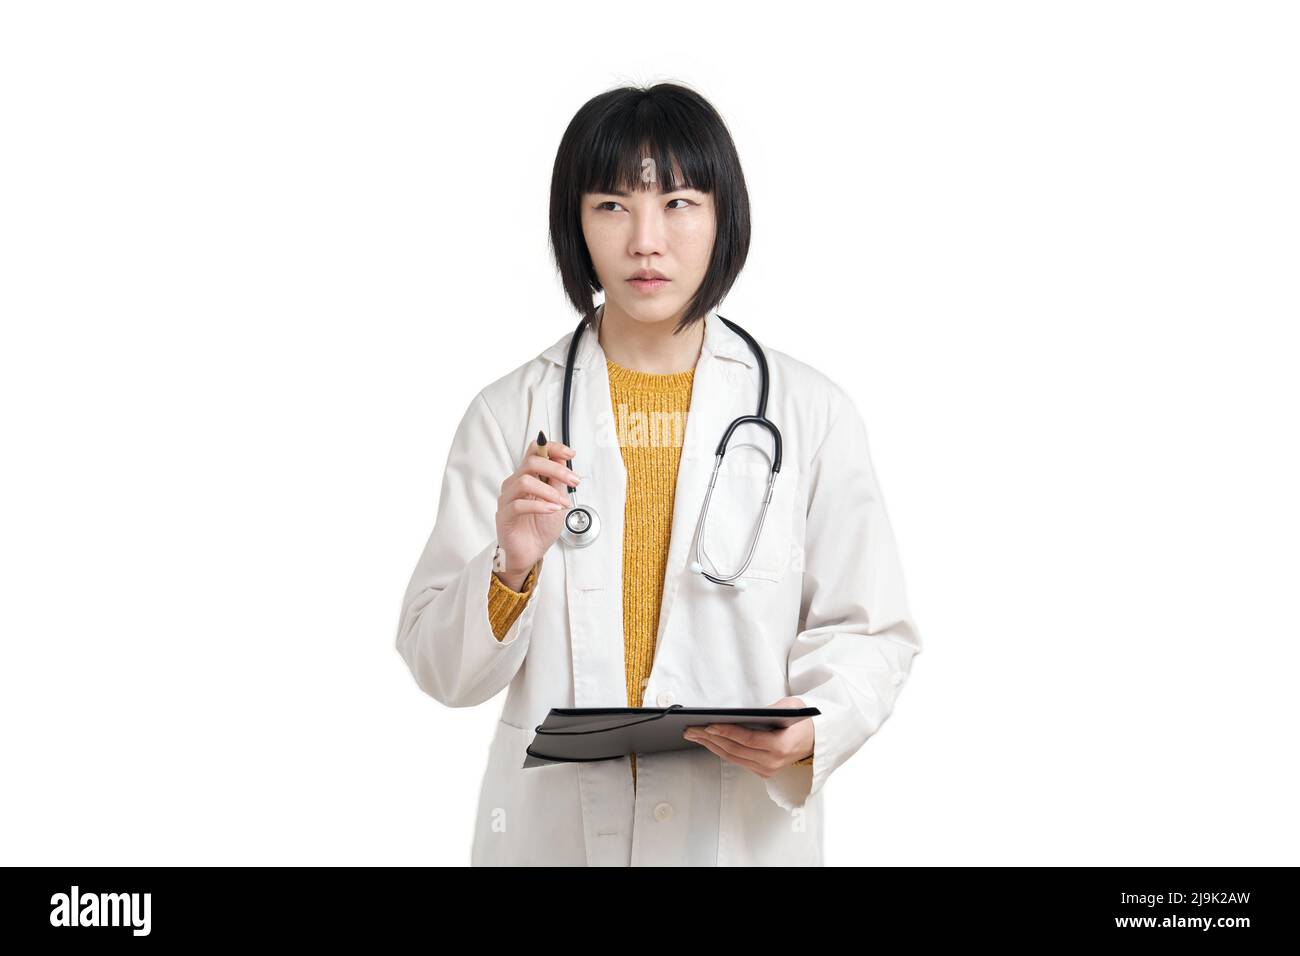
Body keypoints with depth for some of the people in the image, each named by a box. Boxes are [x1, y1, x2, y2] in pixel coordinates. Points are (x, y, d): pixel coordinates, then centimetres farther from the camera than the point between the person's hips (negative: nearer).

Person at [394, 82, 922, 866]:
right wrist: (511, 570, -20)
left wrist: (814, 726, -20)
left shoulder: (810, 412, -4)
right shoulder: (509, 415, -3)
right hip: (551, 829, 1)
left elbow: (868, 632, -1)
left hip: (747, 826, 0)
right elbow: (441, 668, -2)